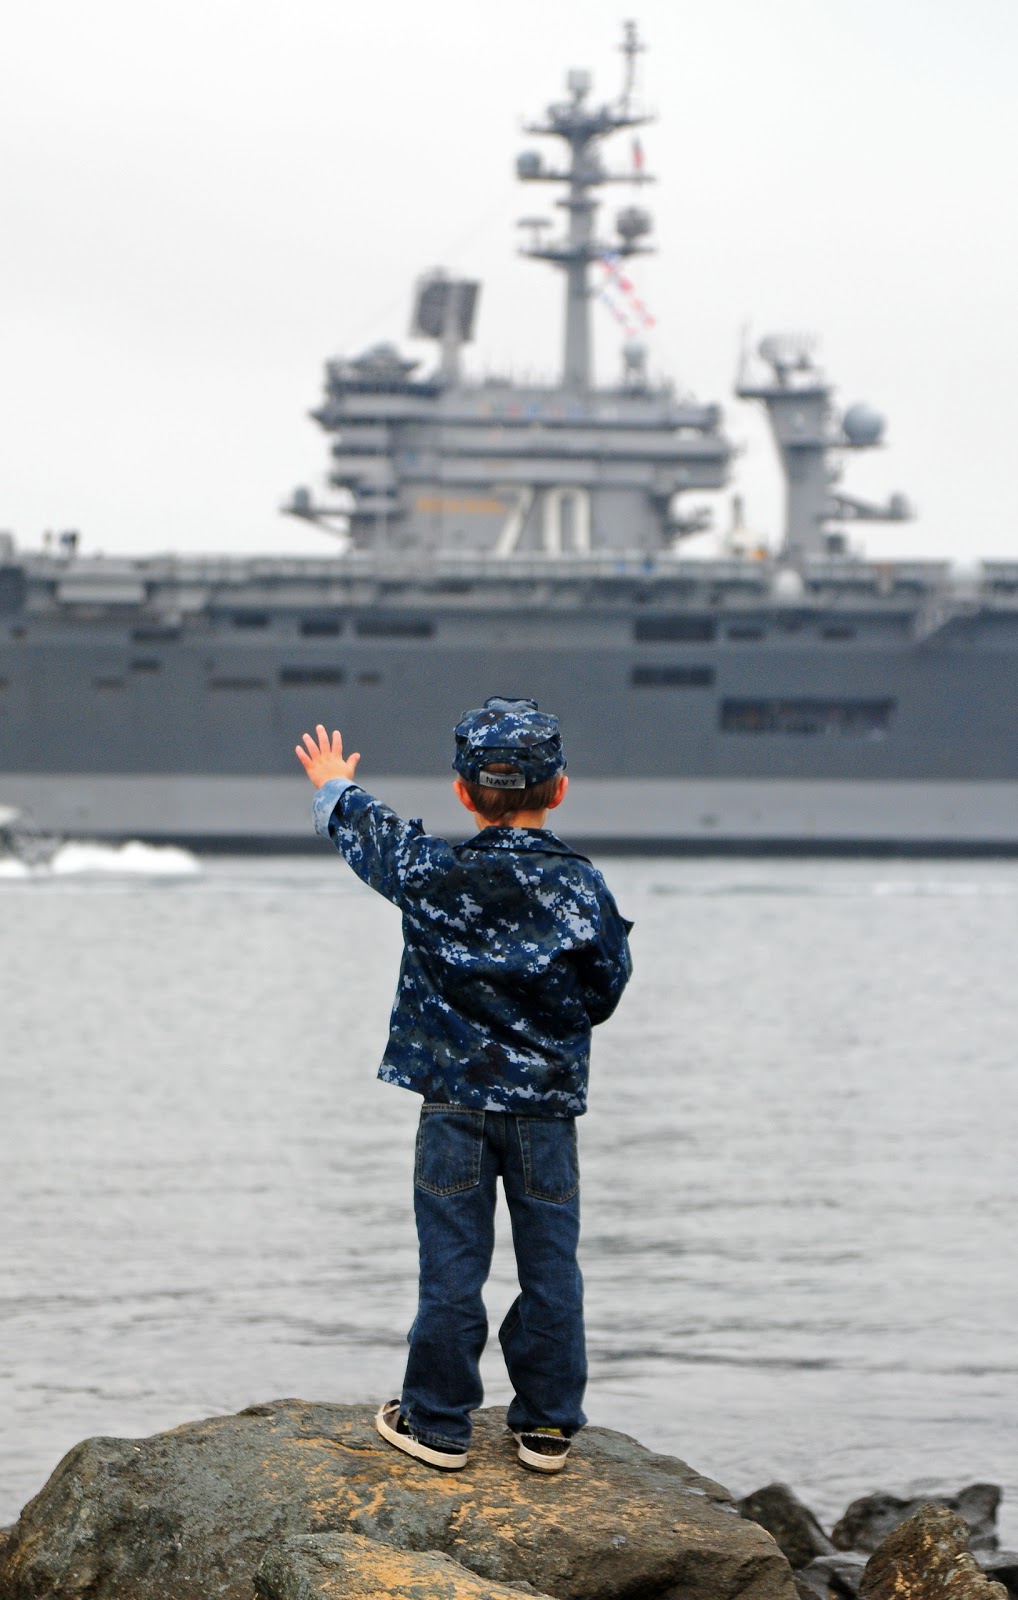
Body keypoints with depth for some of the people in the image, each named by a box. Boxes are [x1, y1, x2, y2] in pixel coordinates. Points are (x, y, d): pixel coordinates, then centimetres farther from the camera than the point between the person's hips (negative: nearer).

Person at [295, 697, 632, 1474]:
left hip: (455, 1100, 0)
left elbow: (366, 831, 12)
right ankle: (548, 1424, 13)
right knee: (550, 1266, 7)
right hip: (549, 1104, 0)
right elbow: (605, 991, 0)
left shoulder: (432, 875, -8)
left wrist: (334, 788, 33)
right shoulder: (583, 888, -9)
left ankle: (438, 1422, 12)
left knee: (452, 1265, 5)